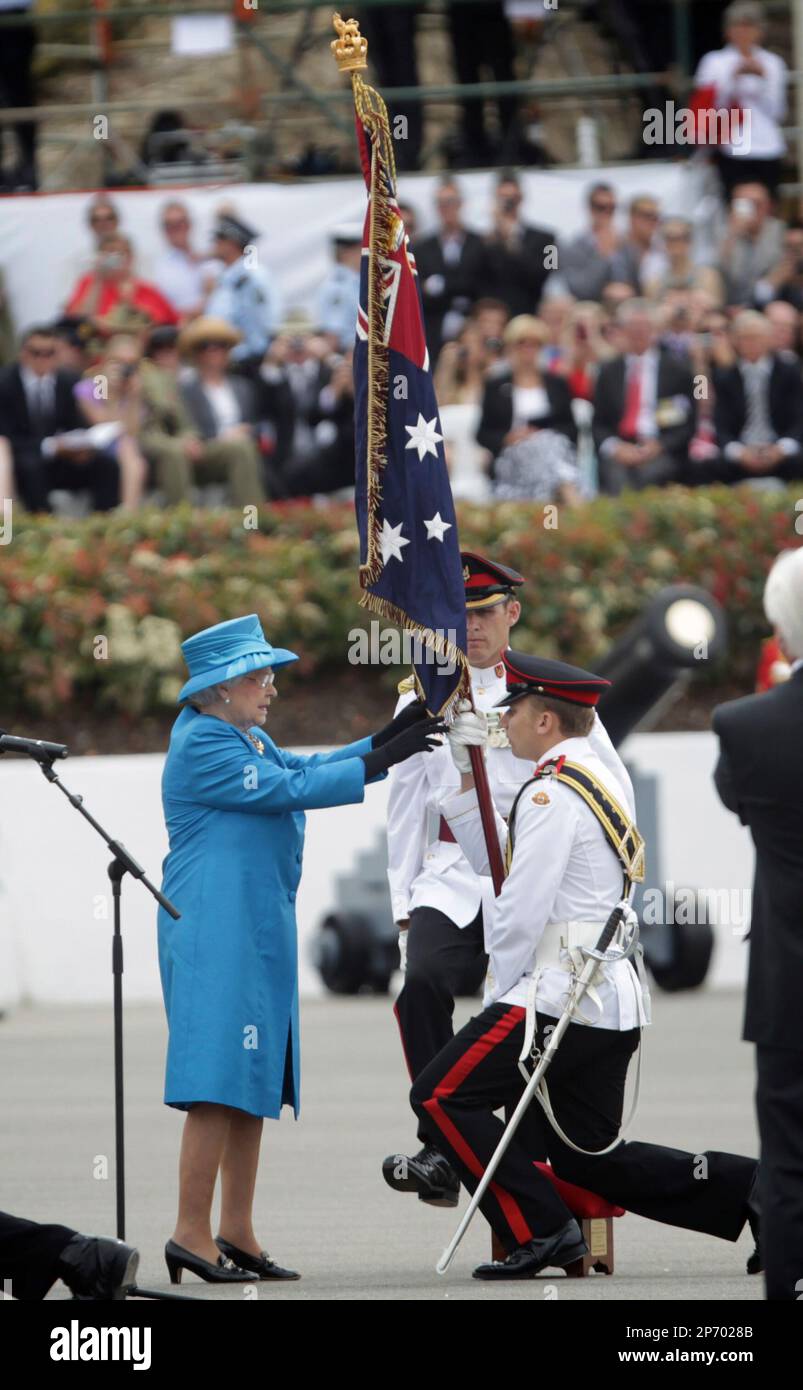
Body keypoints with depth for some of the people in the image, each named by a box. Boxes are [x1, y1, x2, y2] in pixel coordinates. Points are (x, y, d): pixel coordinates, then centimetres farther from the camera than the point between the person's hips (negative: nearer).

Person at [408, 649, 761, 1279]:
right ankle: (748, 1188, 4)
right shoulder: (605, 779, 17)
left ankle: (541, 1232, -9)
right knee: (589, 1156, 14)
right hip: (616, 1001, 10)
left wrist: (500, 1000, -5)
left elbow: (521, 909, -17)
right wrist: (467, 777, 17)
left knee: (442, 1096, -4)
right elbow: (499, 863, 23)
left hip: (561, 999, -10)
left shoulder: (552, 795, -14)